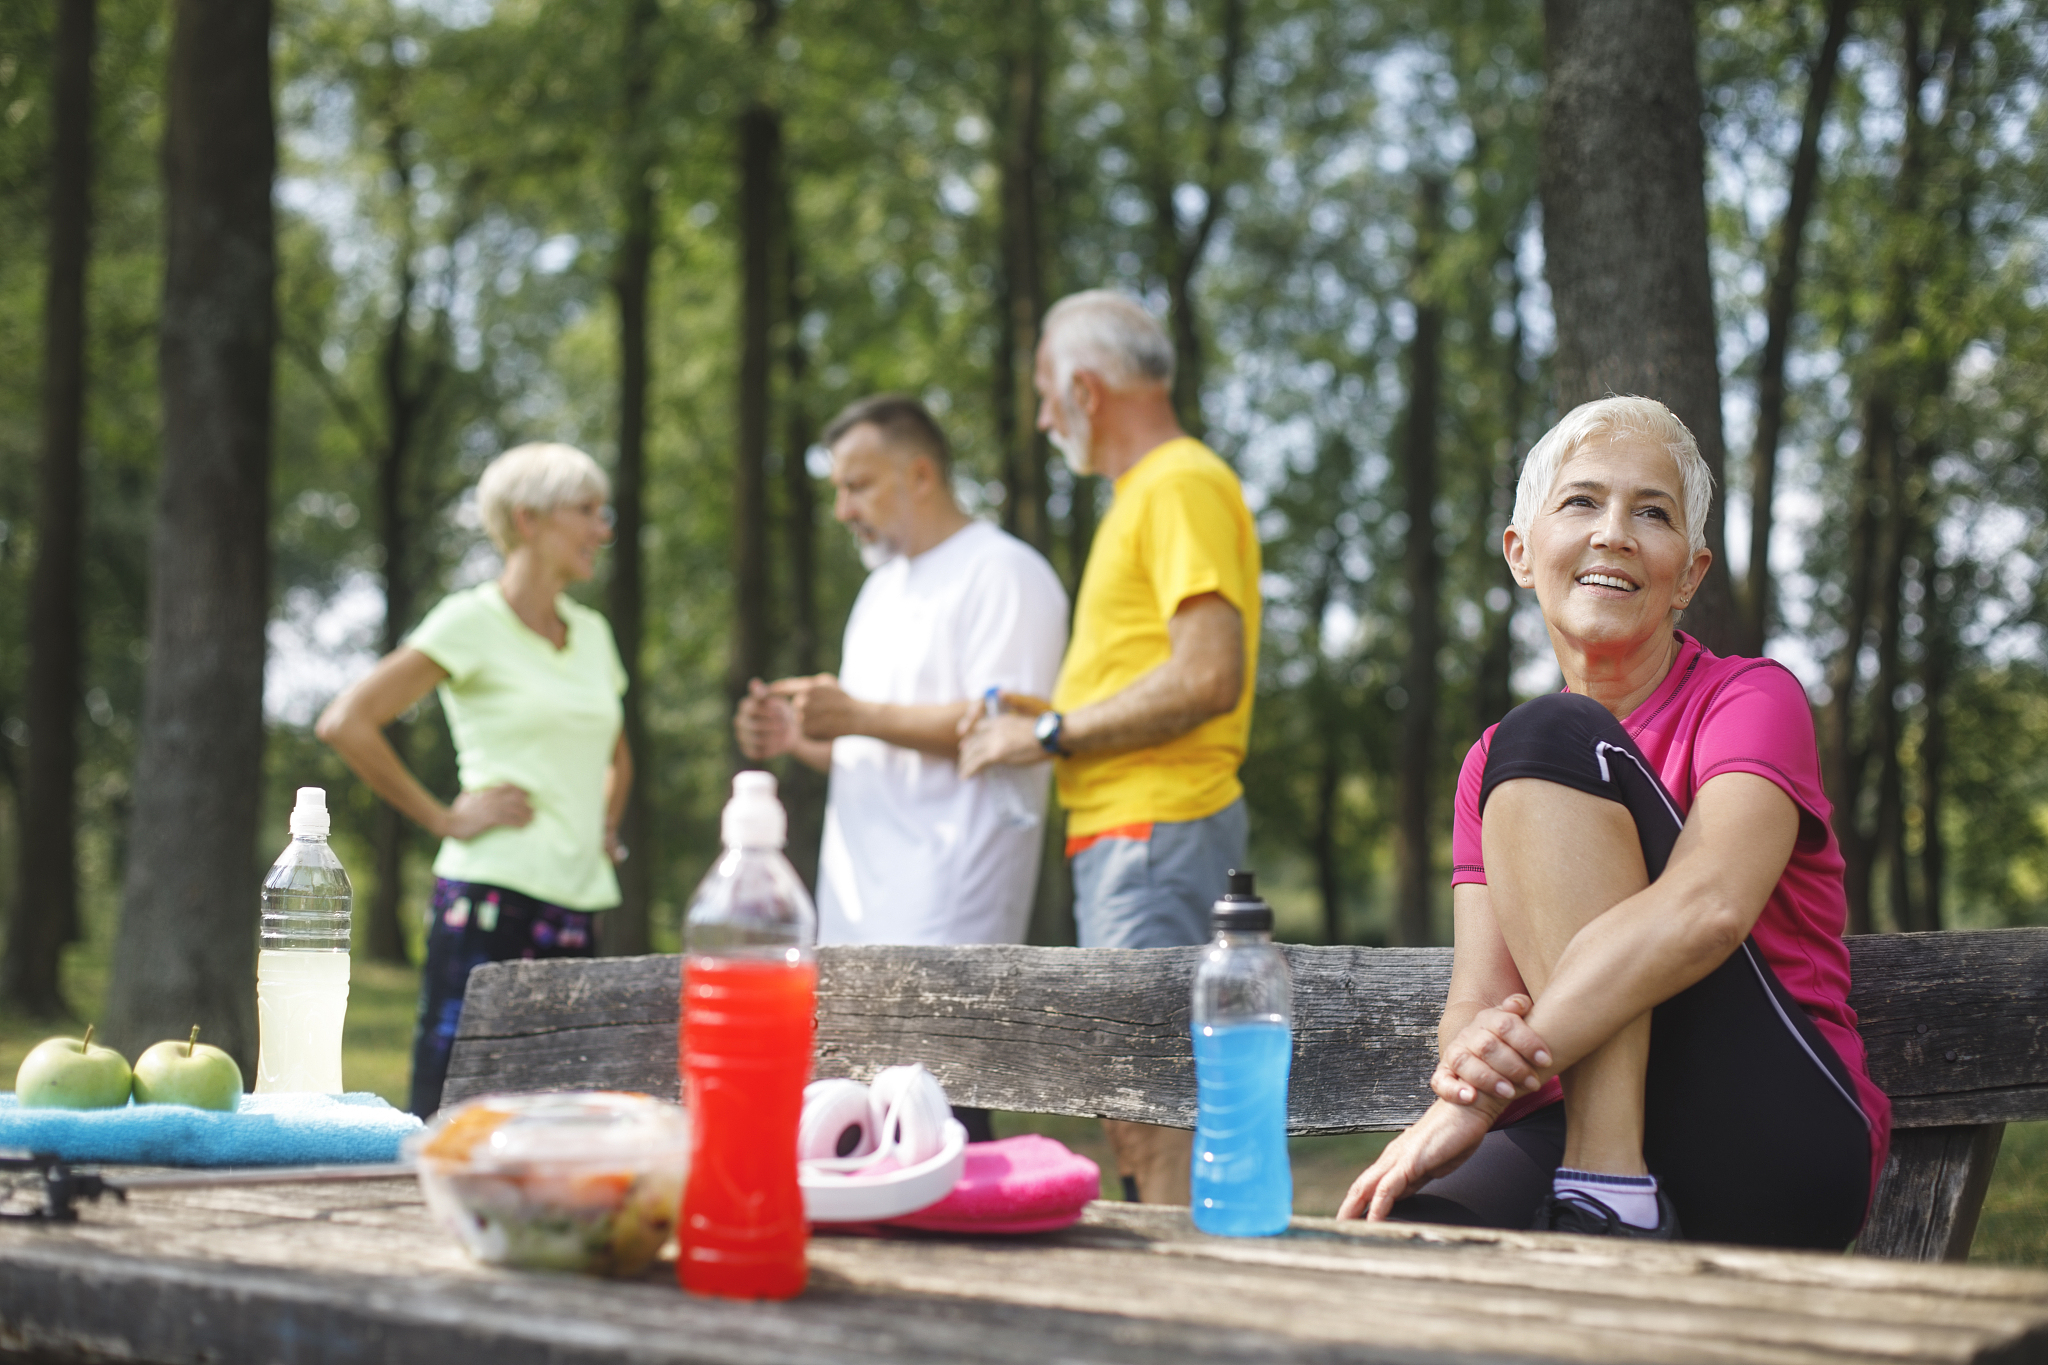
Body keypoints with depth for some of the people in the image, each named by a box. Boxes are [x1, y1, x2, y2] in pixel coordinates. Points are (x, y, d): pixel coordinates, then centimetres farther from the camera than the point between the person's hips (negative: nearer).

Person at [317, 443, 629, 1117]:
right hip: (493, 902, -7)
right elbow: (345, 724, -13)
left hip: (577, 909, 7)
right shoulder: (472, 620, -4)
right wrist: (444, 818, -10)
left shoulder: (592, 632, 17)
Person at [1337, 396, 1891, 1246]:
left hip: (1778, 1152, -2)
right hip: (1573, 1134, 2)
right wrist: (1470, 1058, -24)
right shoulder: (1490, 768, 17)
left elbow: (1710, 906, -19)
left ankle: (1608, 1185, -23)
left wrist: (1490, 1082, -28)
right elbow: (1478, 994, 3)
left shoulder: (1753, 700, 1)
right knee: (1395, 1240, -33)